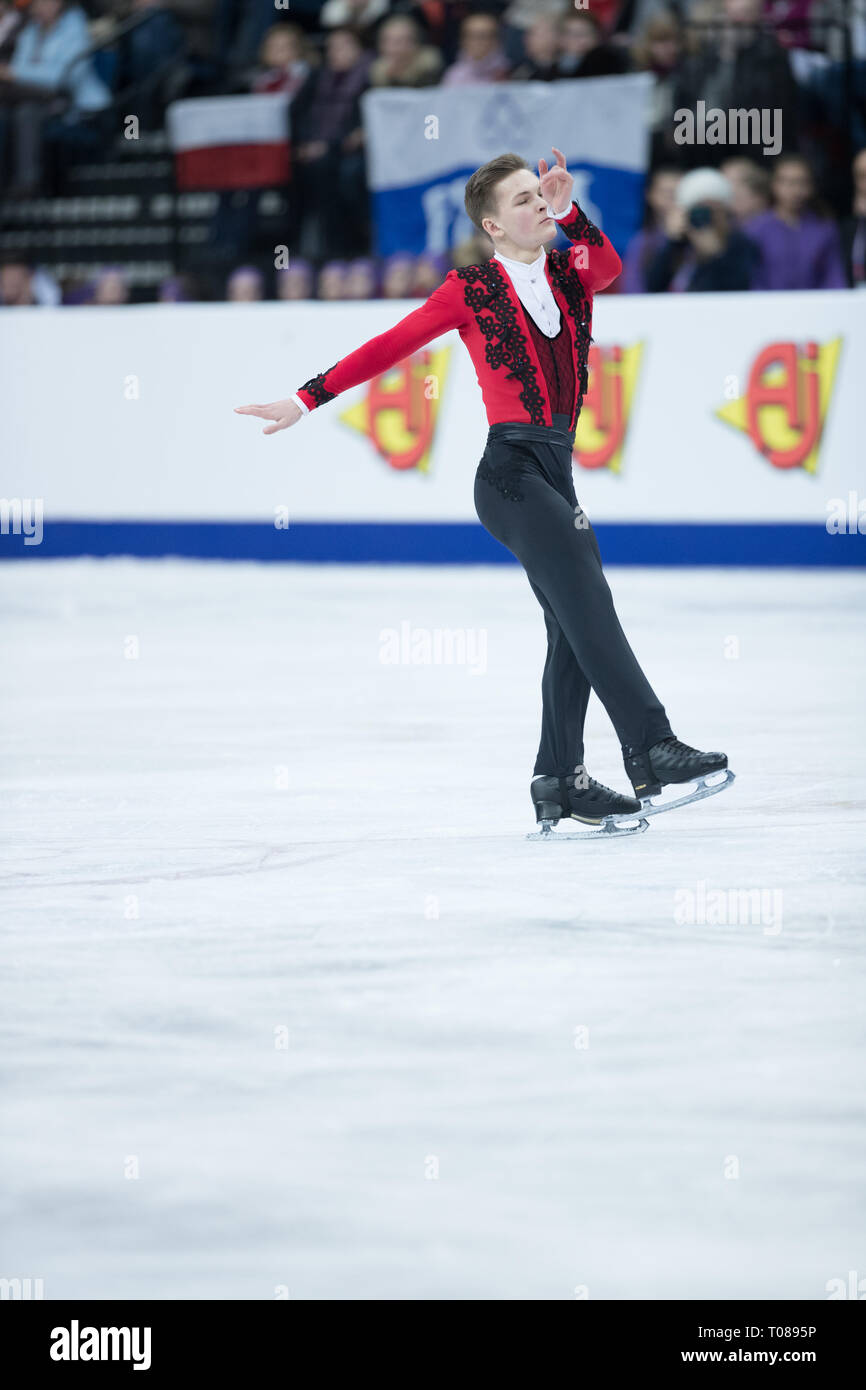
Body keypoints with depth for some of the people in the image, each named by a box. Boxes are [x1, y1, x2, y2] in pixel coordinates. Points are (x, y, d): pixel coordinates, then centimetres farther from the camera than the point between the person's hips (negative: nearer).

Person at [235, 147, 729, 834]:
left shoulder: (567, 276, 15)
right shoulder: (472, 289, 1)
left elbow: (607, 265, -9)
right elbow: (390, 346, 4)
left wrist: (568, 213, -20)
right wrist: (309, 397, 1)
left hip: (554, 475, 7)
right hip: (512, 472, -7)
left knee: (576, 629, 6)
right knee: (589, 604, -19)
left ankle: (561, 783, 11)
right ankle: (652, 750, -28)